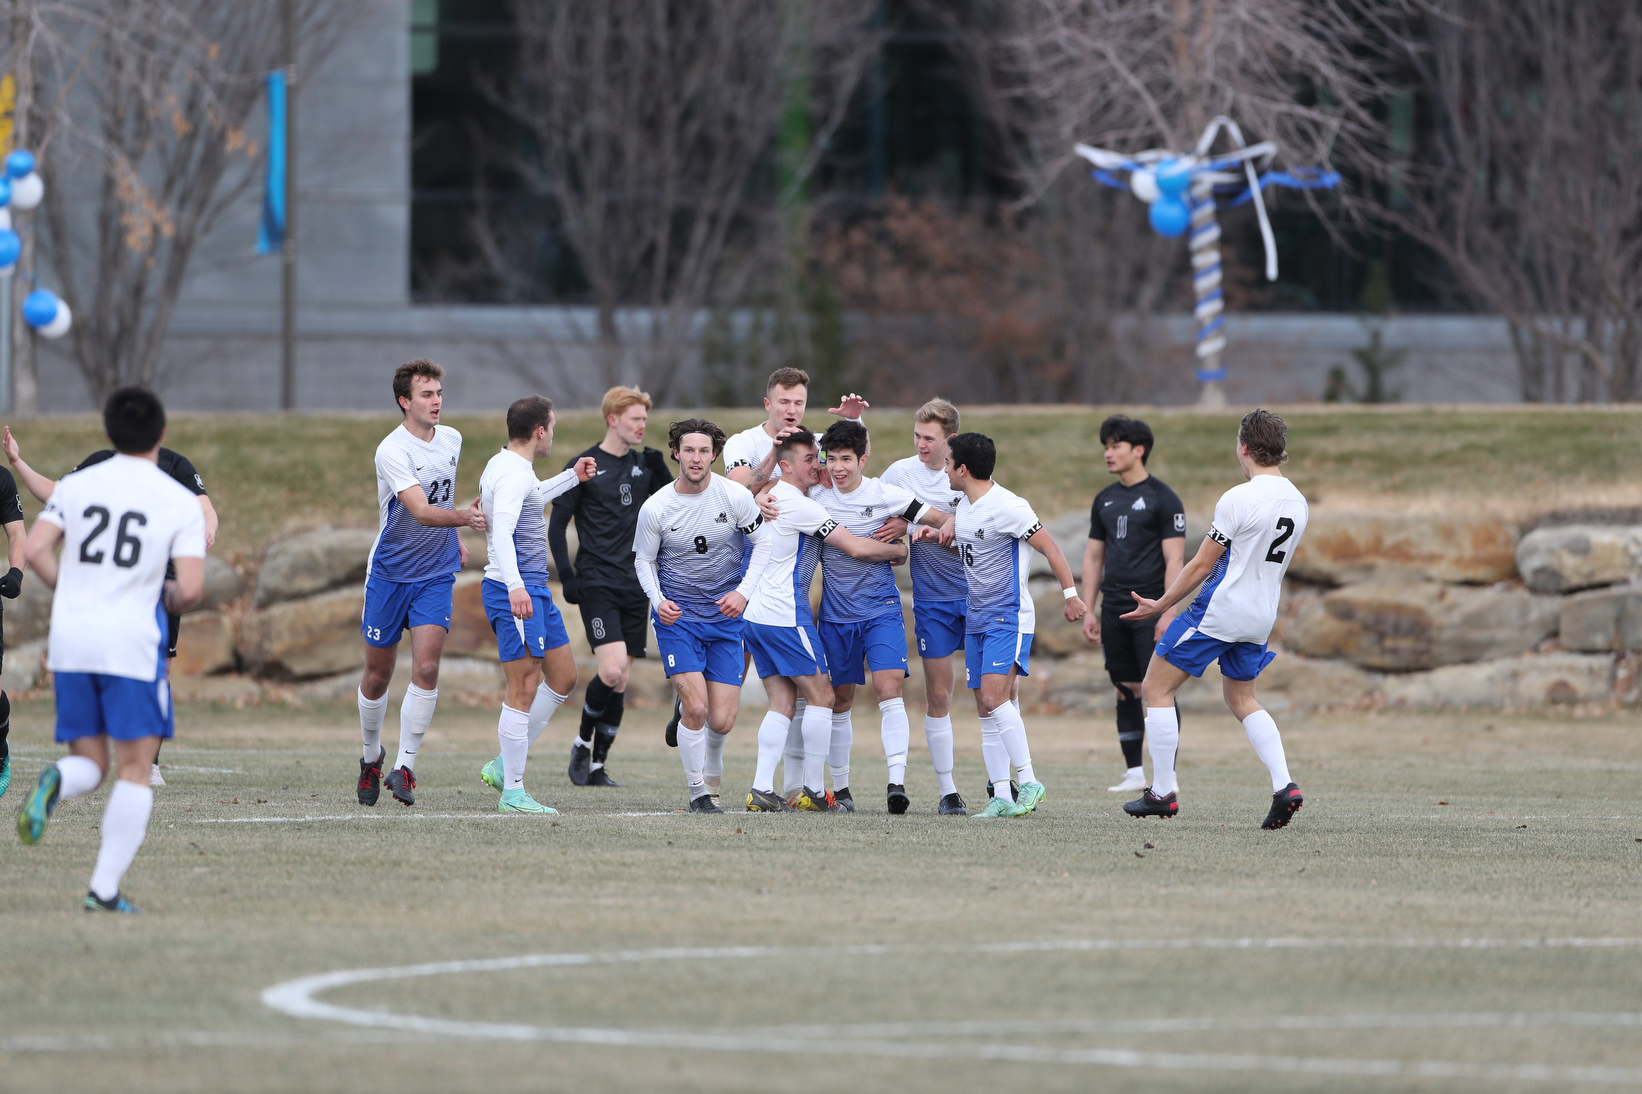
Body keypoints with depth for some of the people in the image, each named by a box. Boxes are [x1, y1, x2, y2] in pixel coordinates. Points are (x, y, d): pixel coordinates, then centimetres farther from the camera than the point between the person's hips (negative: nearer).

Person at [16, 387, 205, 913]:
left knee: (90, 763, 12)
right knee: (135, 770, 5)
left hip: (71, 639, 3)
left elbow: (35, 550, -3)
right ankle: (105, 887, -5)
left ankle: (55, 783, -25)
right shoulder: (181, 502, -1)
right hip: (132, 643, -3)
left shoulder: (75, 486, 6)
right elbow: (191, 588, -10)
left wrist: (71, 592, 14)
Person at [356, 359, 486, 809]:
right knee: (378, 676, 6)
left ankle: (404, 767, -8)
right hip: (389, 573, -4)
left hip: (436, 574, 4)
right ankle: (372, 755, 30)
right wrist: (462, 516, -44)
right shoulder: (393, 450, -18)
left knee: (426, 669, -13)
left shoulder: (451, 439, 3)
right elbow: (421, 511, -29)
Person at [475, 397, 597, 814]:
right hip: (516, 592, -11)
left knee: (563, 679, 15)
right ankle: (512, 792, -6)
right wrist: (515, 586, -42)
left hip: (533, 590, 11)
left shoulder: (502, 466, 15)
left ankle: (504, 766, 18)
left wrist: (572, 477, 37)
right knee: (524, 689, -9)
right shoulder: (513, 474, -17)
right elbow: (503, 532, -31)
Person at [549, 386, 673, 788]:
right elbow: (557, 525, 0)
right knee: (611, 669, -20)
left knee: (621, 680, 4)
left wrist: (660, 469, -6)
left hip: (634, 586, 5)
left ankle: (597, 766, 13)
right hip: (597, 584, -5)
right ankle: (582, 742, 2)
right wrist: (567, 576, -9)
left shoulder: (643, 465, 11)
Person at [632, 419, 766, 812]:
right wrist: (658, 600, -13)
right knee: (695, 706, -18)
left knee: (722, 721, -3)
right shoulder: (655, 507, -9)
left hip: (726, 614, 1)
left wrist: (744, 592, -11)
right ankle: (696, 790, 2)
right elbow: (643, 560, 4)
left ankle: (712, 774, 32)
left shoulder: (736, 496, -8)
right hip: (676, 616, -1)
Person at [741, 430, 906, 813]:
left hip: (756, 614, 9)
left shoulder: (772, 498, 12)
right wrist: (897, 550, 3)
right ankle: (814, 791, 0)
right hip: (785, 614, -9)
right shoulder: (800, 507, -15)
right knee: (820, 695, -1)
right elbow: (856, 547, -15)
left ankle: (761, 790, -3)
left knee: (783, 702, 7)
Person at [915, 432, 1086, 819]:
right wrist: (935, 531, 12)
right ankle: (1001, 795, 4)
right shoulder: (966, 504, 9)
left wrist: (1071, 595, -8)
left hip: (1009, 616, -9)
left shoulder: (1007, 507, -17)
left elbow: (1049, 547, -11)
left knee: (993, 696, -20)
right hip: (976, 617, 9)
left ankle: (1028, 782, -12)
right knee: (985, 707, 4)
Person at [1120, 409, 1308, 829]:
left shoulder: (1238, 499, -18)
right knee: (1242, 700, 23)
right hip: (1260, 618, 8)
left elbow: (1202, 565, -13)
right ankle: (1284, 785, 5)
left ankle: (1162, 792, 4)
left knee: (1156, 688, 5)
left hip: (1216, 612, -8)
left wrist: (1160, 605, -2)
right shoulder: (1297, 502, 4)